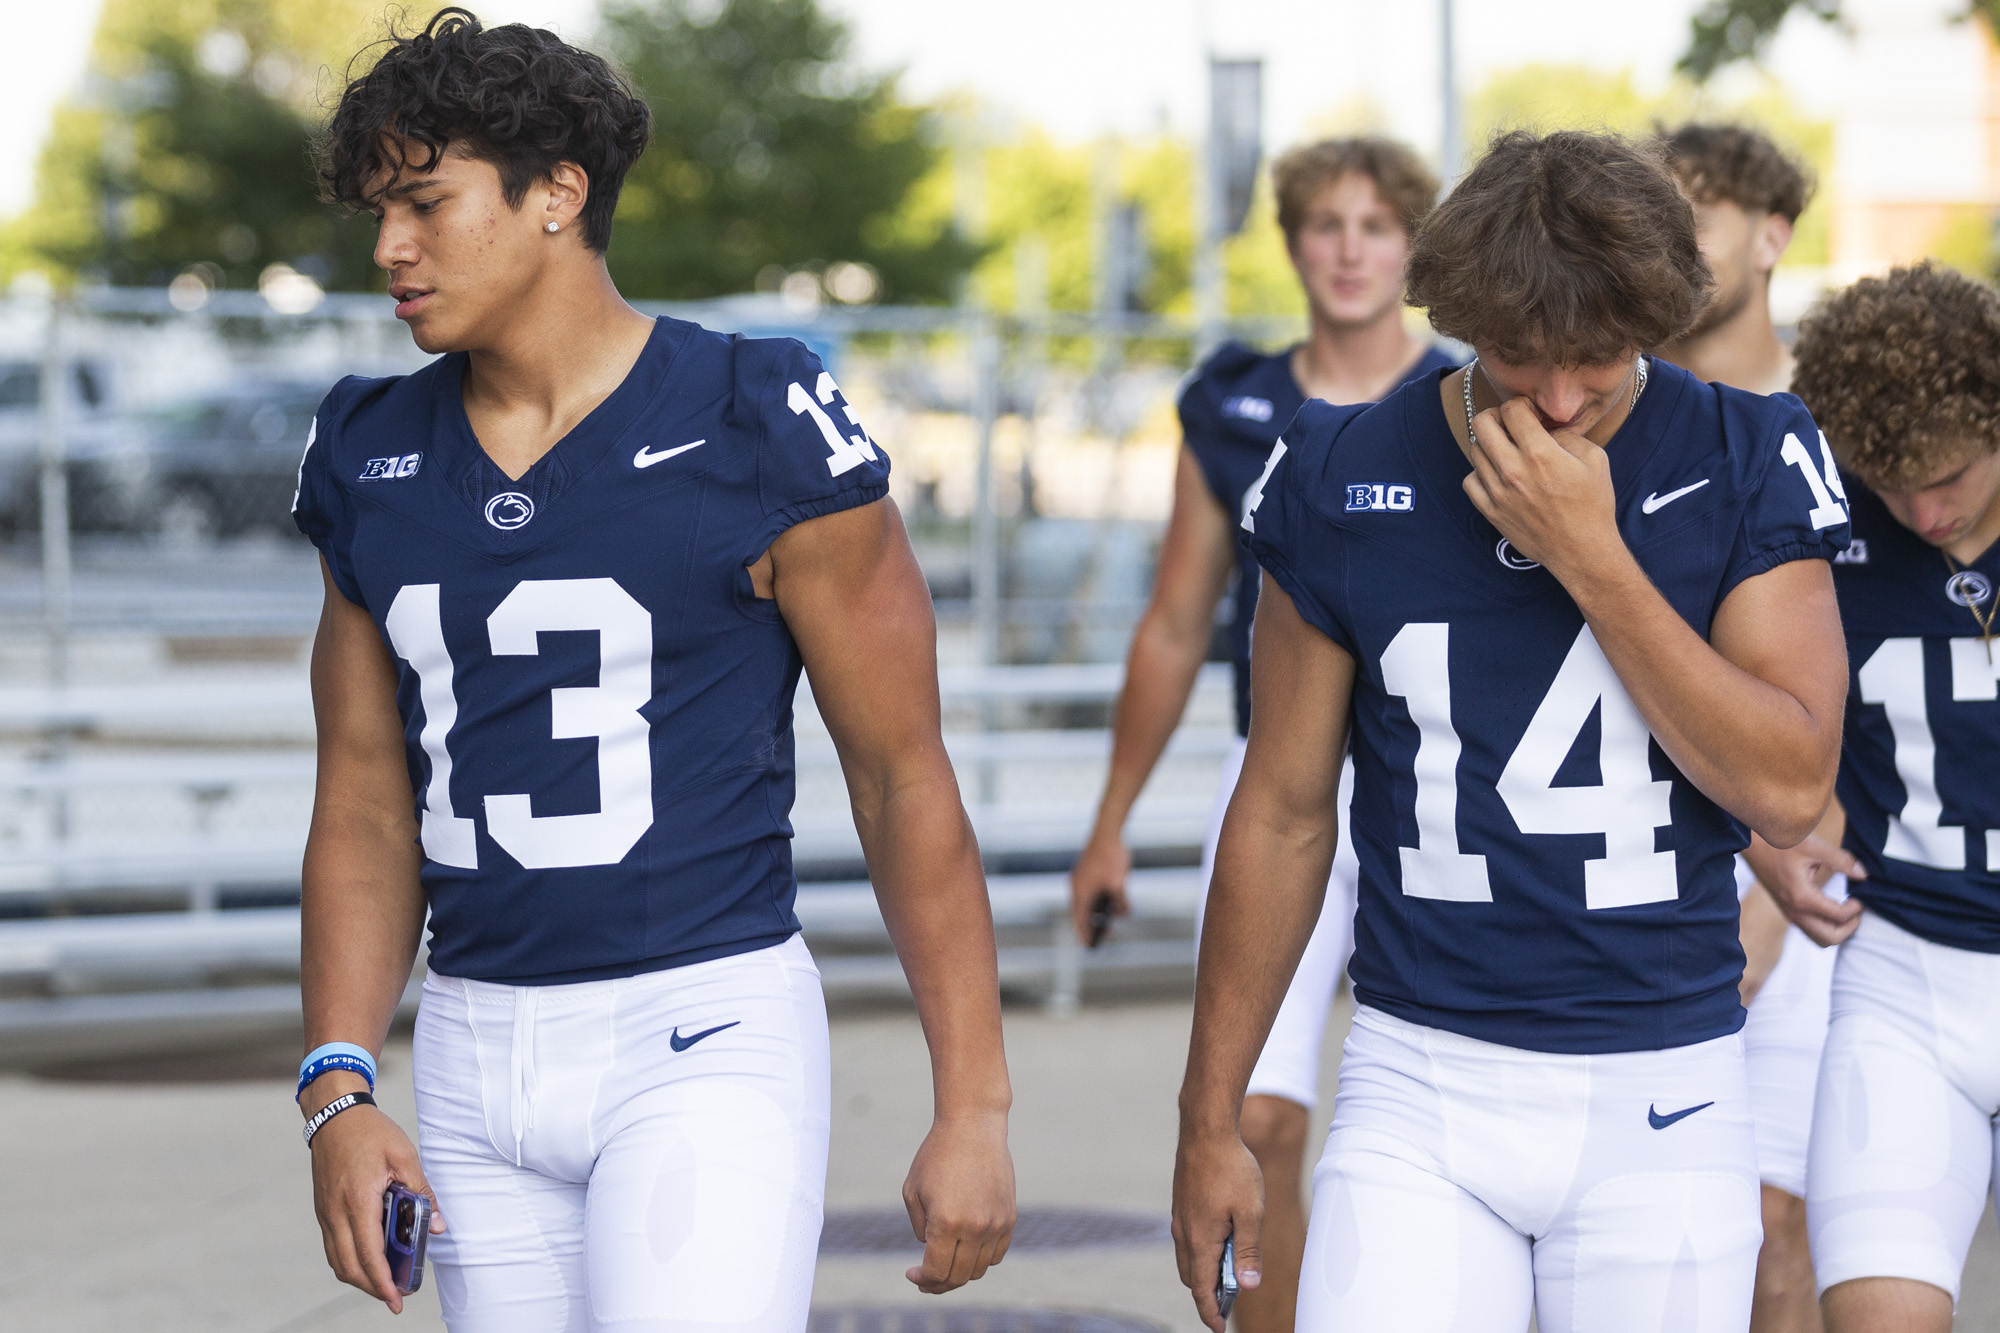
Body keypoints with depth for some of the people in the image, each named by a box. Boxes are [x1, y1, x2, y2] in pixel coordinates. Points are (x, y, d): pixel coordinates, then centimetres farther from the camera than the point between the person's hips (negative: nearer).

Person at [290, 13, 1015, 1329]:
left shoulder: (758, 435, -8)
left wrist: (975, 1108, -7)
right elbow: (367, 808, 12)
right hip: (479, 1056, 6)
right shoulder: (374, 461, 7)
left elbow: (905, 779, -5)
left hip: (706, 1035, -6)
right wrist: (338, 1093, 0)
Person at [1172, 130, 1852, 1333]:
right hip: (1420, 1091, 0)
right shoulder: (1343, 481, -2)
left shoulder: (1746, 460, -3)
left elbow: (1790, 791, -12)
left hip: (1664, 1096, 0)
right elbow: (1284, 815, 6)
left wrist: (1592, 559, -18)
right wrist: (1211, 1121, 9)